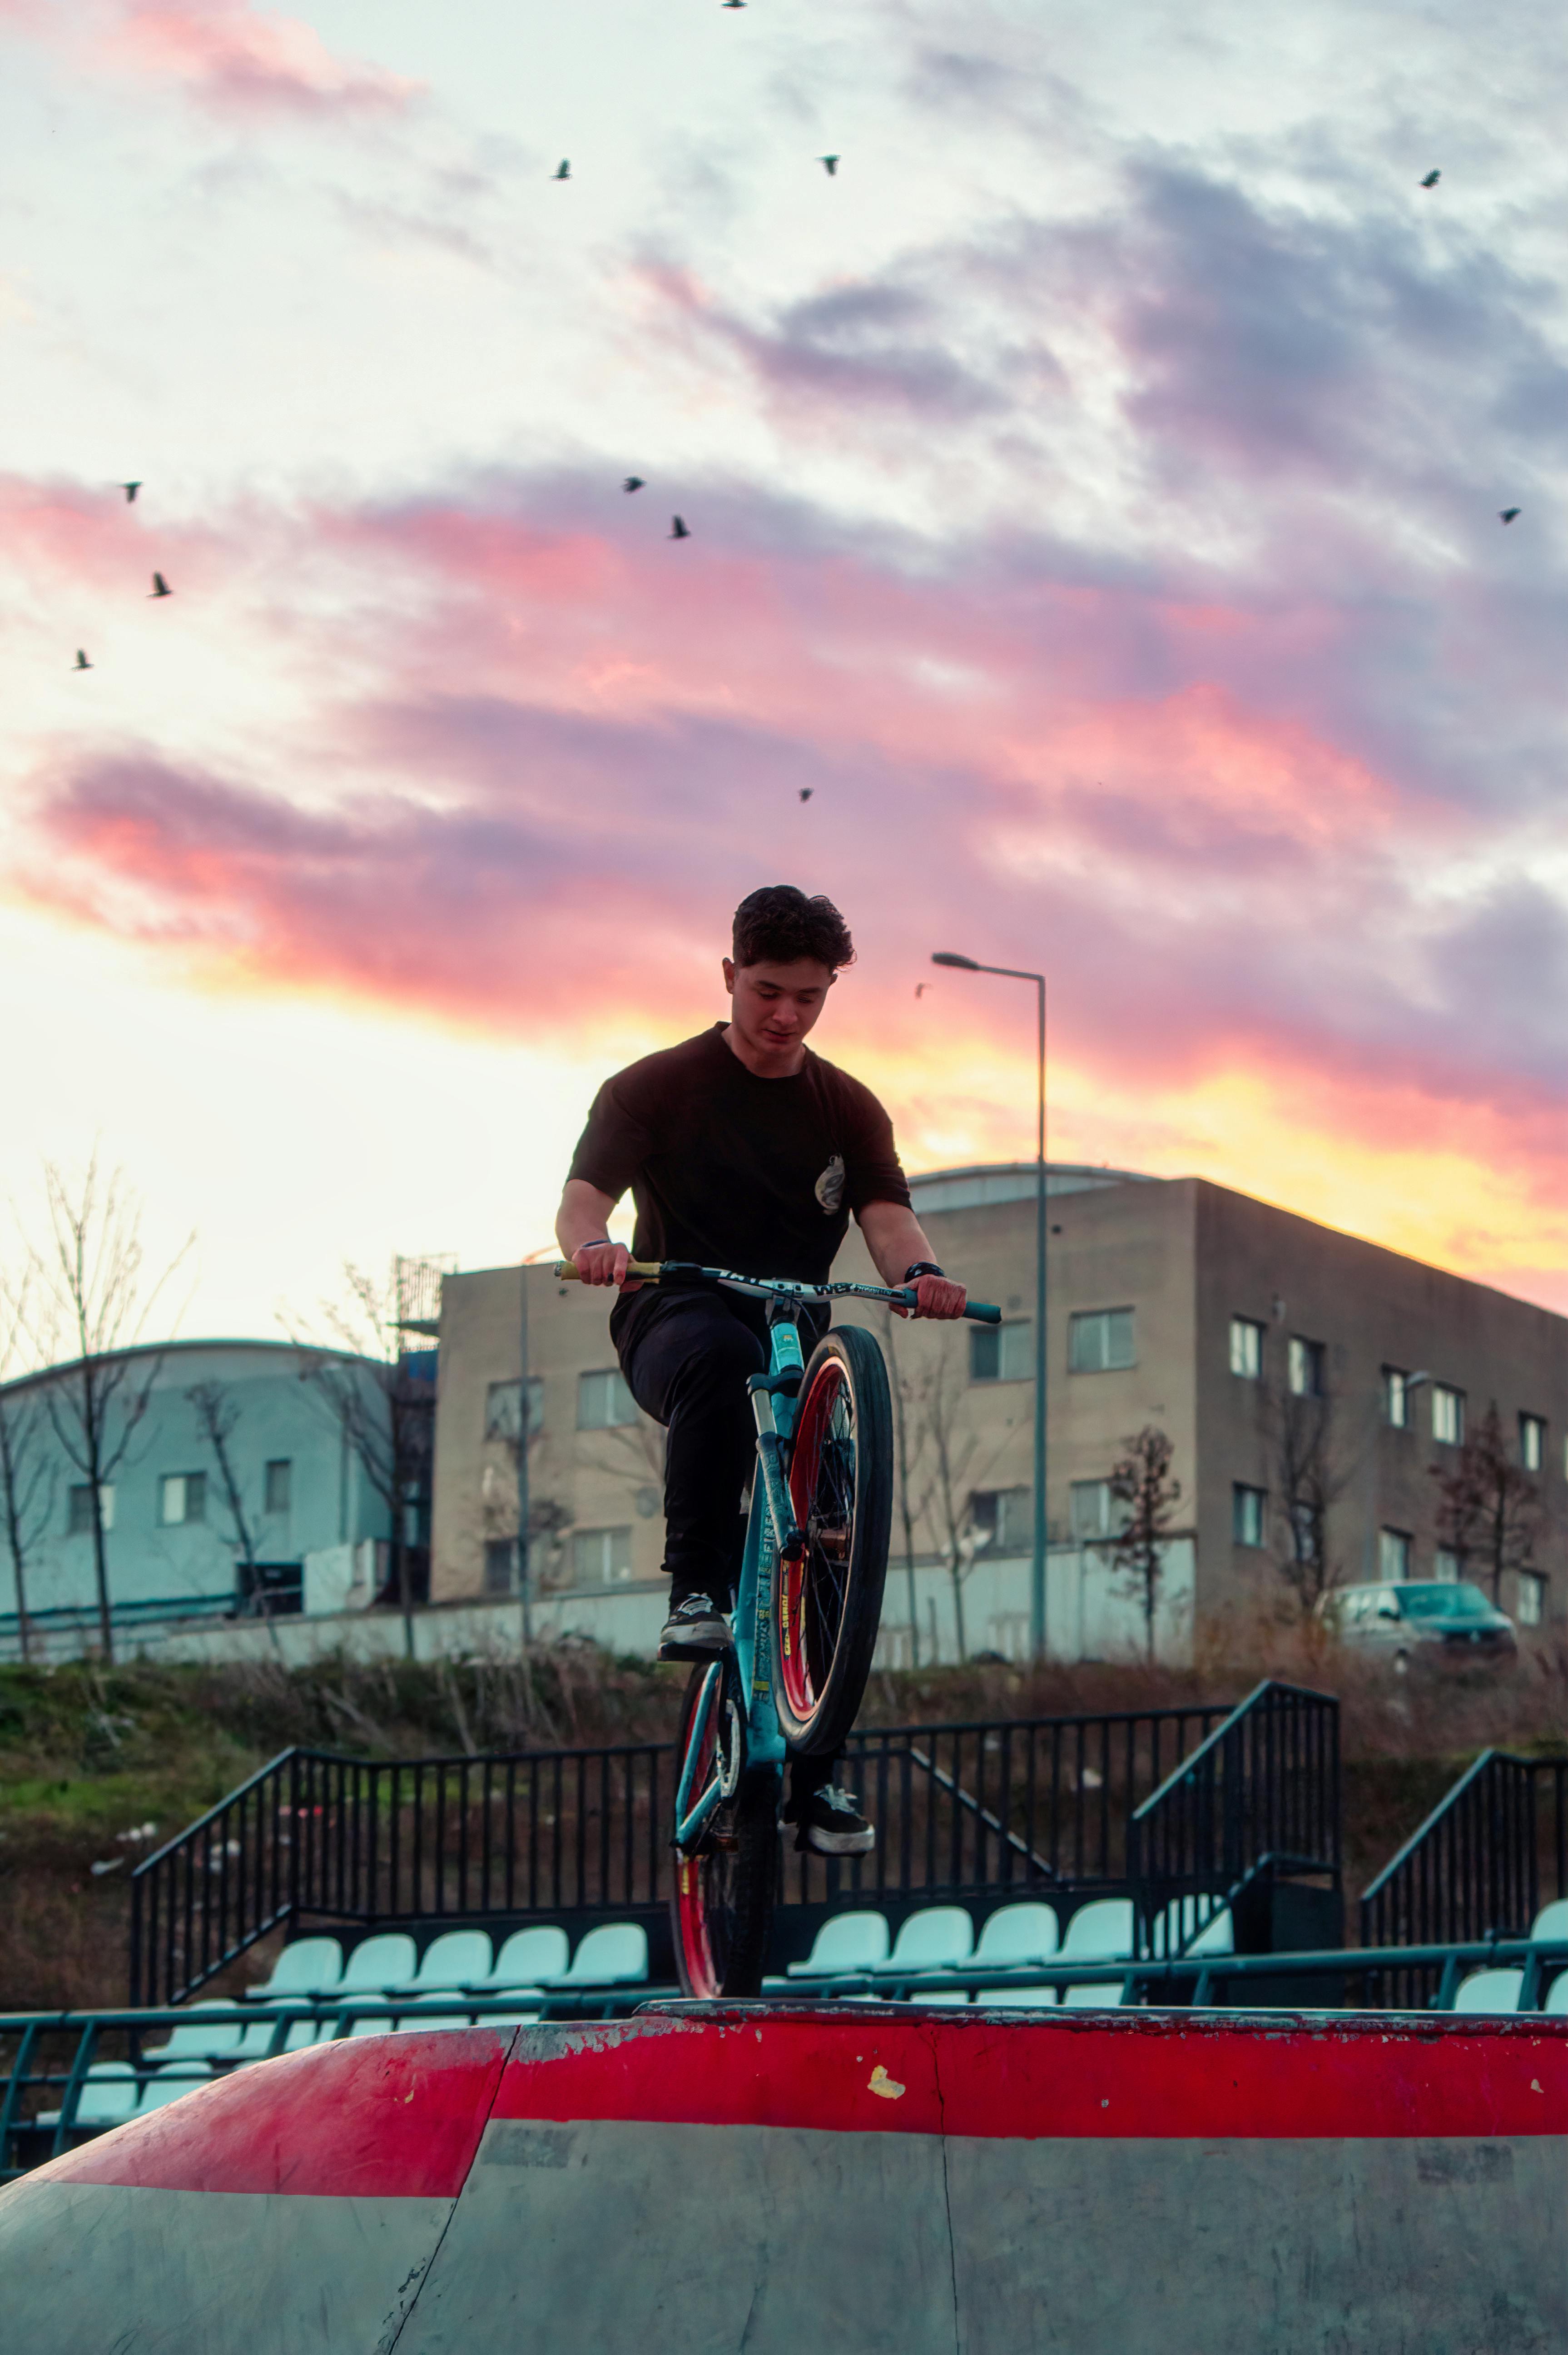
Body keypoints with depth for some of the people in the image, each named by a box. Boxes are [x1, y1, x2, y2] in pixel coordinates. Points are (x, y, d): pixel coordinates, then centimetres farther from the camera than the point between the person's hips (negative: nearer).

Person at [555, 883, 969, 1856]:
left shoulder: (848, 1110, 8)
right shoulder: (657, 1088, -1)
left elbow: (888, 1215, -8)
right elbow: (585, 1194, -14)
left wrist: (919, 1272, -32)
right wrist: (593, 1245, -40)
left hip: (797, 1334, 4)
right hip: (675, 1317, -4)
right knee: (723, 1355, -40)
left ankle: (816, 1775, -2)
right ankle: (697, 1593, -37)